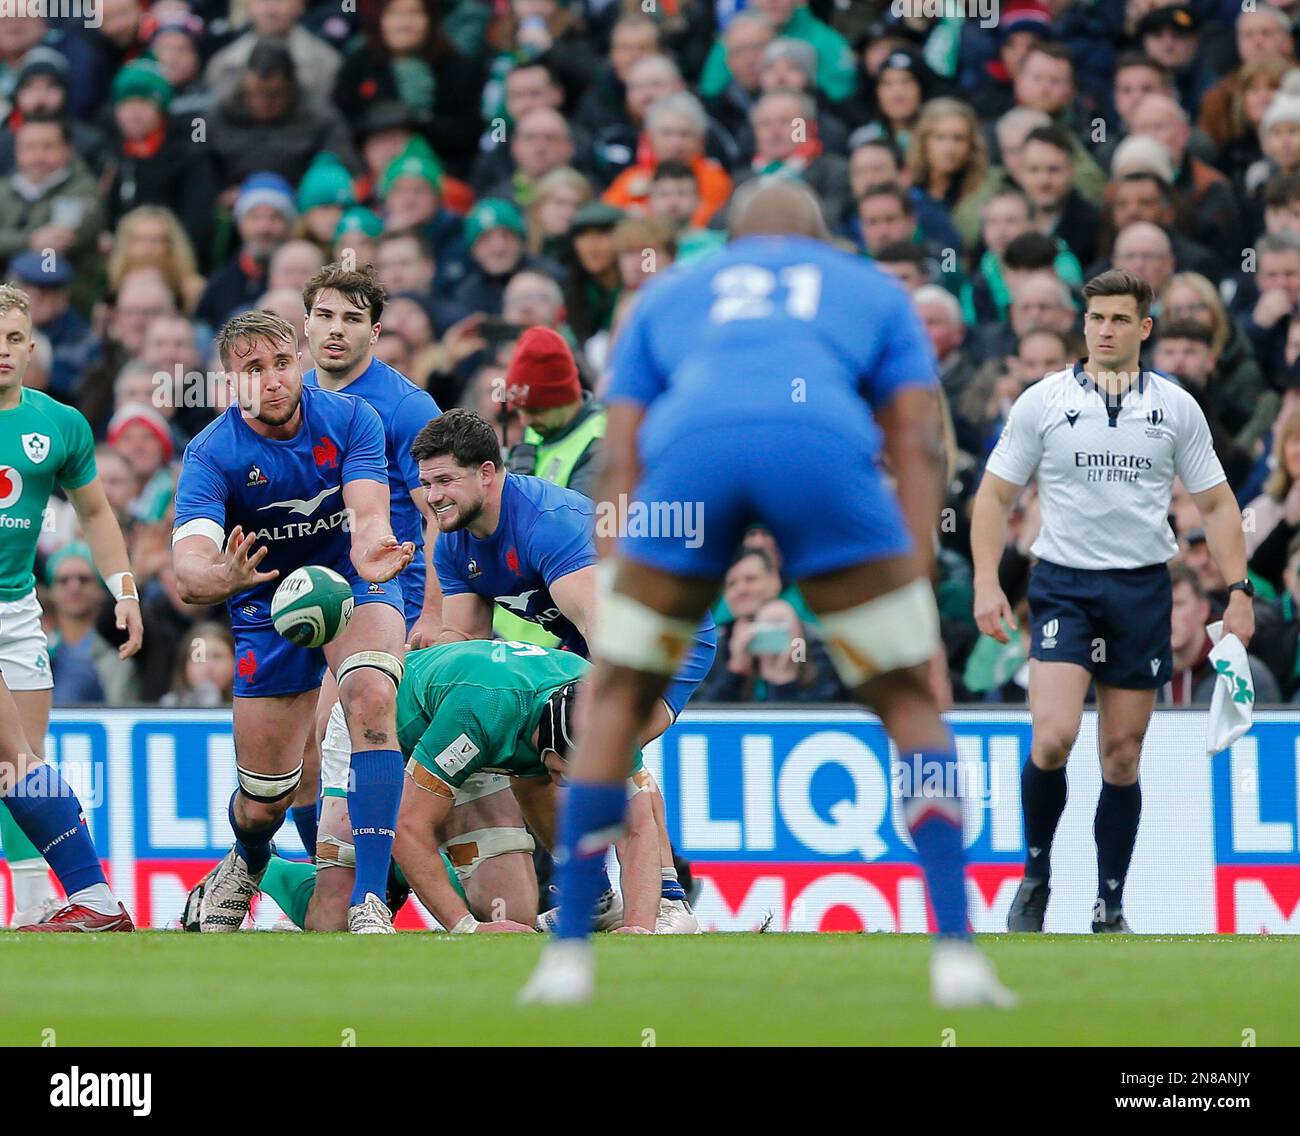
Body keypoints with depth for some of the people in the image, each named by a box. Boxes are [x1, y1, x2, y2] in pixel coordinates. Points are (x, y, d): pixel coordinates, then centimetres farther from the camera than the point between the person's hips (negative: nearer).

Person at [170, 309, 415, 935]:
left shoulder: (349, 419, -16)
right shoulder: (211, 455, -20)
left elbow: (369, 514, -30)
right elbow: (188, 568, -33)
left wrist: (371, 554, -55)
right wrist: (224, 577, -58)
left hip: (351, 583, 0)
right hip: (267, 605, 0)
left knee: (371, 697, -33)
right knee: (263, 802, 3)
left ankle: (369, 901, -35)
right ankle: (247, 862, 44)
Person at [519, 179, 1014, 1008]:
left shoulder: (669, 296, 38)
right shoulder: (876, 292, 35)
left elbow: (620, 464, 28)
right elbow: (917, 447, 21)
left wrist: (613, 609, 26)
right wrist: (919, 598, 15)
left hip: (692, 445, 1)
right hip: (822, 444, -1)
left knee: (617, 698, 20)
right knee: (910, 701, 14)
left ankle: (569, 953, 14)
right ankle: (956, 954, 2)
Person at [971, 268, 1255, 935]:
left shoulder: (1177, 408, 5)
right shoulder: (1042, 402, 1)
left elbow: (1215, 505, 11)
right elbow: (995, 496, 4)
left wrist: (1239, 591, 1)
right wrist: (986, 582, -7)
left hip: (1142, 591, 2)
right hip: (1063, 585, -2)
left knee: (1122, 756, 4)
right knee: (1053, 736, -19)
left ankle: (1110, 909, 14)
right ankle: (1034, 879, 1)